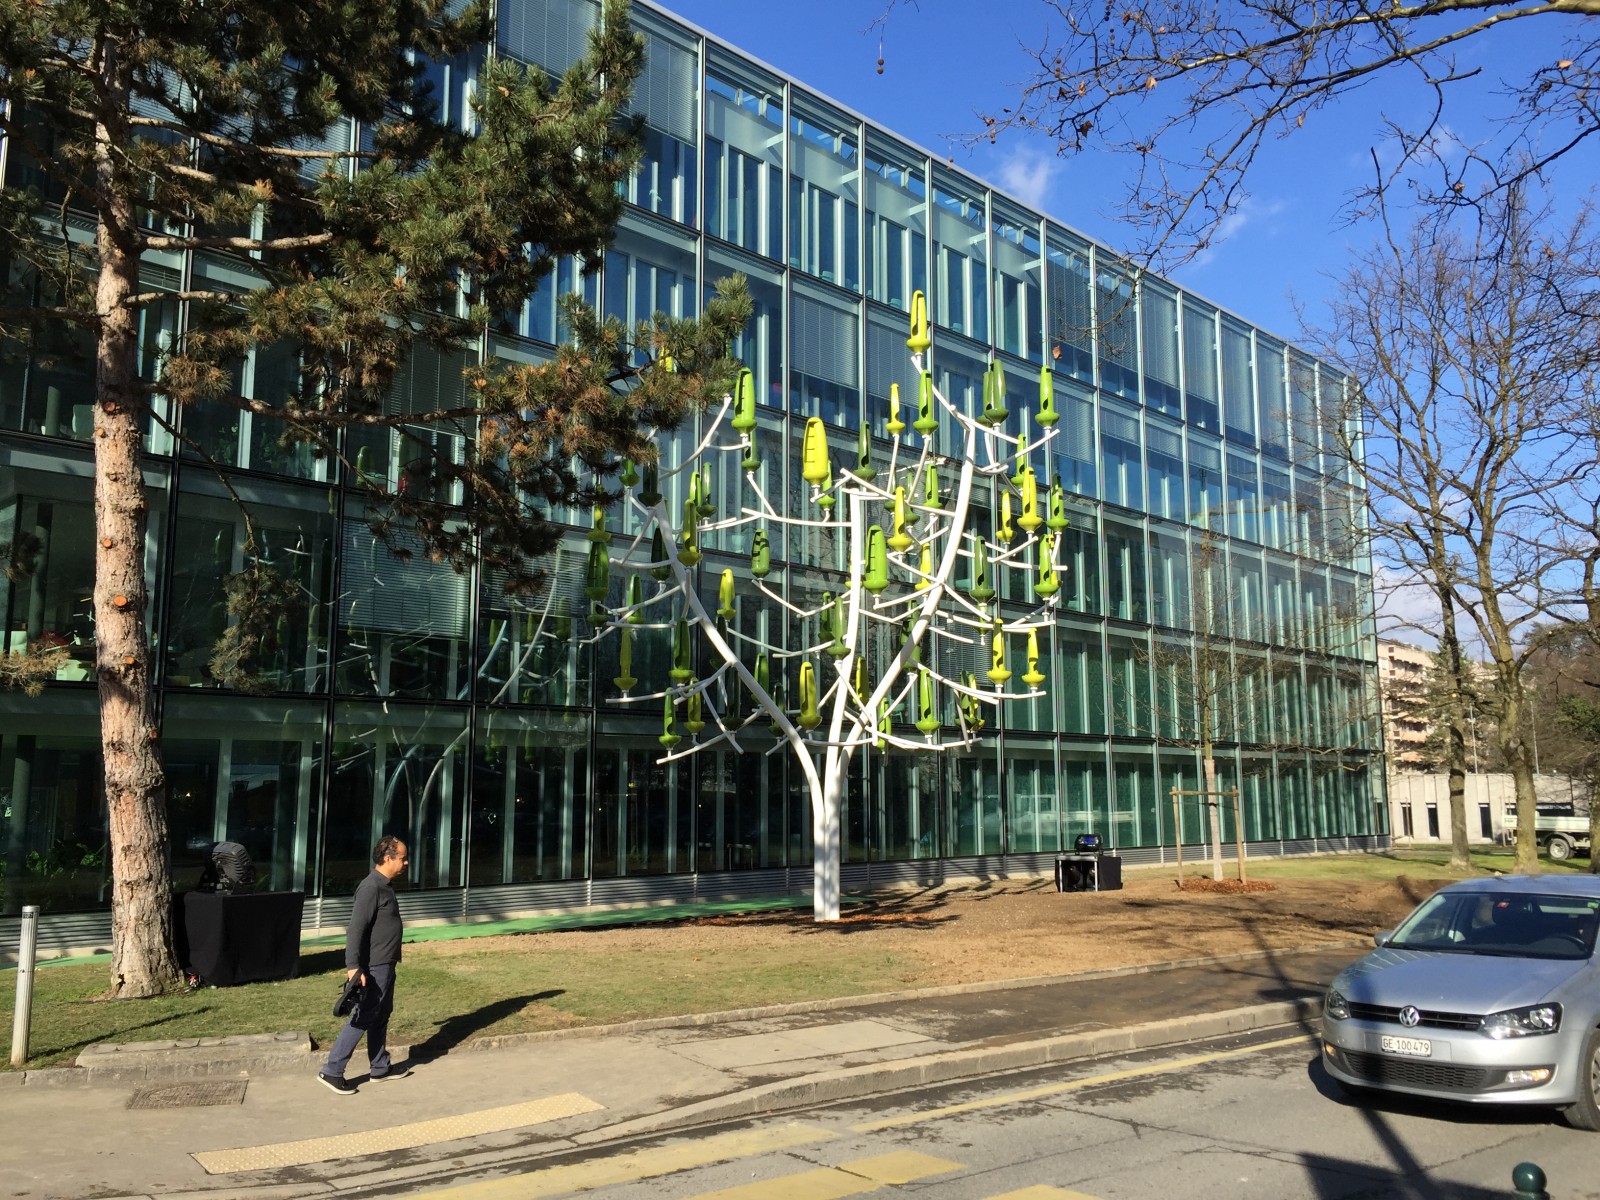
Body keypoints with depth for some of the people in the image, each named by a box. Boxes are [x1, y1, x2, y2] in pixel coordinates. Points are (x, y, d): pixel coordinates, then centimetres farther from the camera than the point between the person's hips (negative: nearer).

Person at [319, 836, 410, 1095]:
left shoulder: (385, 885, 11)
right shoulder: (371, 888, -20)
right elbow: (356, 929, -24)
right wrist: (353, 966, -28)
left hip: (385, 964, 10)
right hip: (375, 966, -10)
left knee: (381, 1015, 17)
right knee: (363, 1018, -4)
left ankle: (380, 1067, 27)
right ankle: (332, 1070, 3)